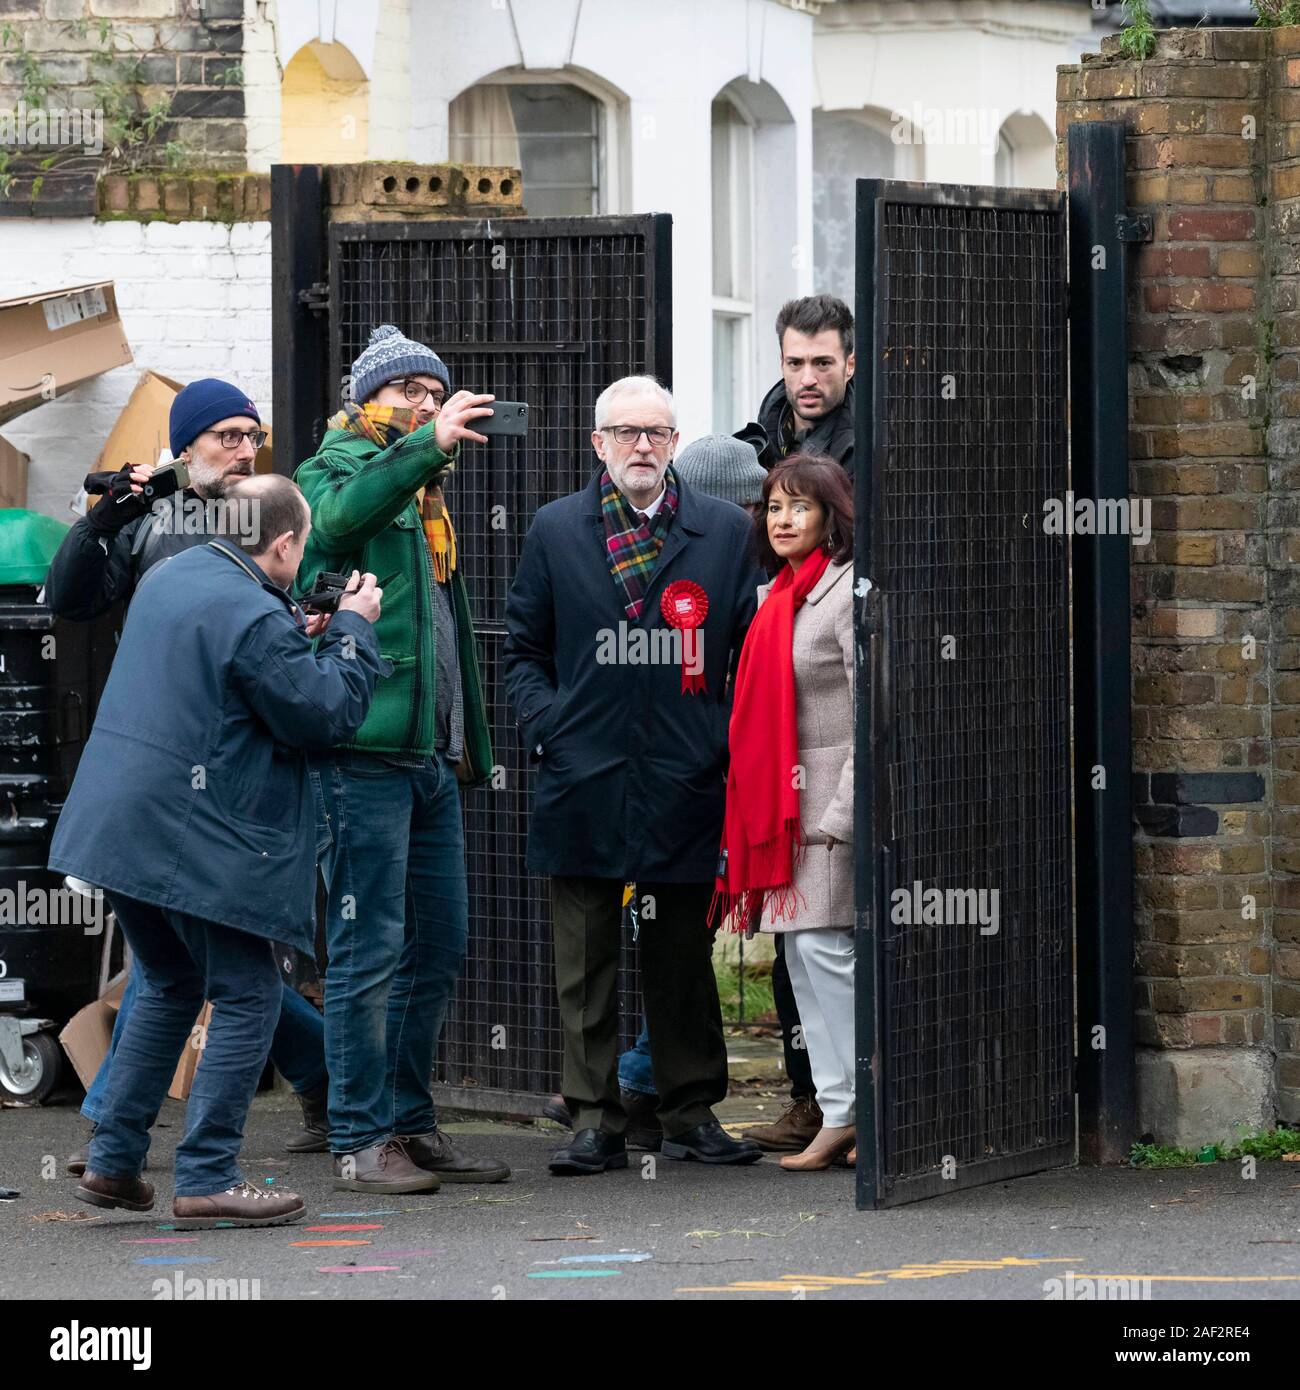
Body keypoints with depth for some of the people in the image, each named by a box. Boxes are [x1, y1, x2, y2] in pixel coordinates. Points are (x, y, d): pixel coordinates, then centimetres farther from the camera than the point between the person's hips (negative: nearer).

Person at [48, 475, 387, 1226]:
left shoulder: (169, 576, 9)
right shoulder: (255, 619, -19)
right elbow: (325, 715, -13)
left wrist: (300, 633, 19)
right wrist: (352, 630, -1)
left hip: (118, 824, 9)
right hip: (199, 839, -9)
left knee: (172, 986, 22)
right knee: (247, 996, 0)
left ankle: (114, 1163, 20)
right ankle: (208, 1177, -4)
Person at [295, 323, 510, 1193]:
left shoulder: (426, 494, 25)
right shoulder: (337, 469, 0)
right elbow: (337, 515, -26)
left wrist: (470, 744, 20)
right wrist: (428, 444, -34)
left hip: (432, 754, 9)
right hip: (365, 750, -9)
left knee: (439, 948, 10)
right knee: (371, 950, -8)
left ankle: (411, 1125, 18)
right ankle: (361, 1142, -6)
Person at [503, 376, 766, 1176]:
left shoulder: (726, 531, 6)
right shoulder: (556, 531, 8)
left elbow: (751, 651, 7)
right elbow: (523, 650, 12)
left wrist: (728, 742, -4)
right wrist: (547, 728, -2)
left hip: (685, 781, 0)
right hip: (584, 780, 0)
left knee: (684, 954, 7)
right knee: (586, 961, 2)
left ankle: (692, 1112, 15)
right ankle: (596, 1122, 6)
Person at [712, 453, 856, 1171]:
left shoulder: (848, 592, -10)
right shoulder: (779, 595, 16)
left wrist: (841, 812, -19)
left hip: (827, 796, -9)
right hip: (781, 801, 9)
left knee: (822, 945, -12)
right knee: (802, 952, 7)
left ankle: (855, 1109, -6)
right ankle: (838, 1117, 9)